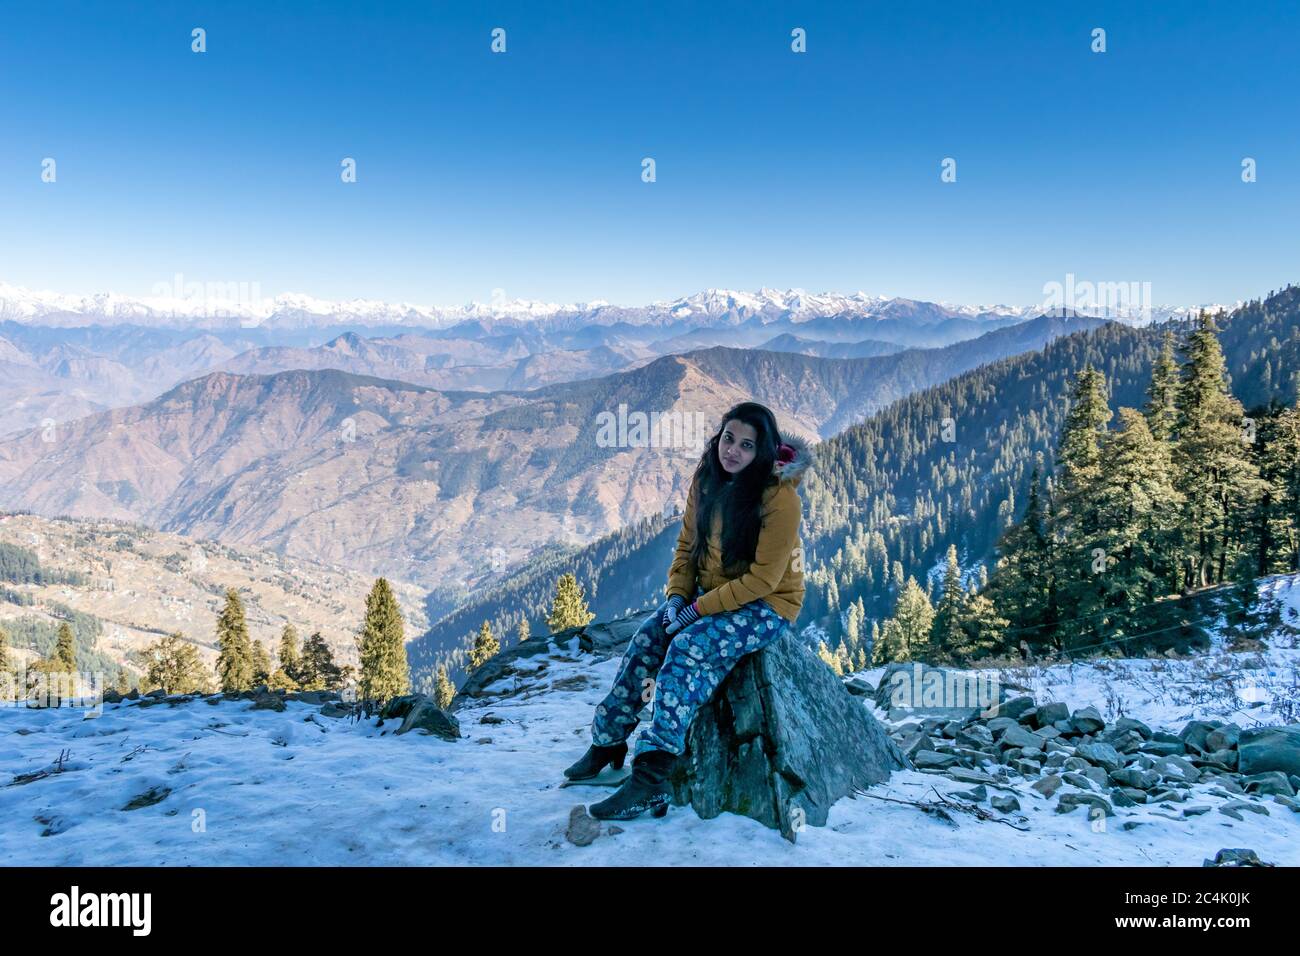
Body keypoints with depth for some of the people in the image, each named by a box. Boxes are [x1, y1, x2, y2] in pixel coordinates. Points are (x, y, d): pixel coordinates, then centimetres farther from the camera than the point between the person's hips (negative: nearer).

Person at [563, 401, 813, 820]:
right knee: (644, 641, -13)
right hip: (710, 594, 7)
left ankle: (652, 777, -34)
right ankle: (608, 742, 3)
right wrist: (676, 595, -7)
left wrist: (698, 609, -23)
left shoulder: (779, 498, -21)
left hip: (766, 605, -7)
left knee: (690, 648, -29)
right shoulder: (707, 479, -1)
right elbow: (687, 543, 9)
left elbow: (763, 578, -22)